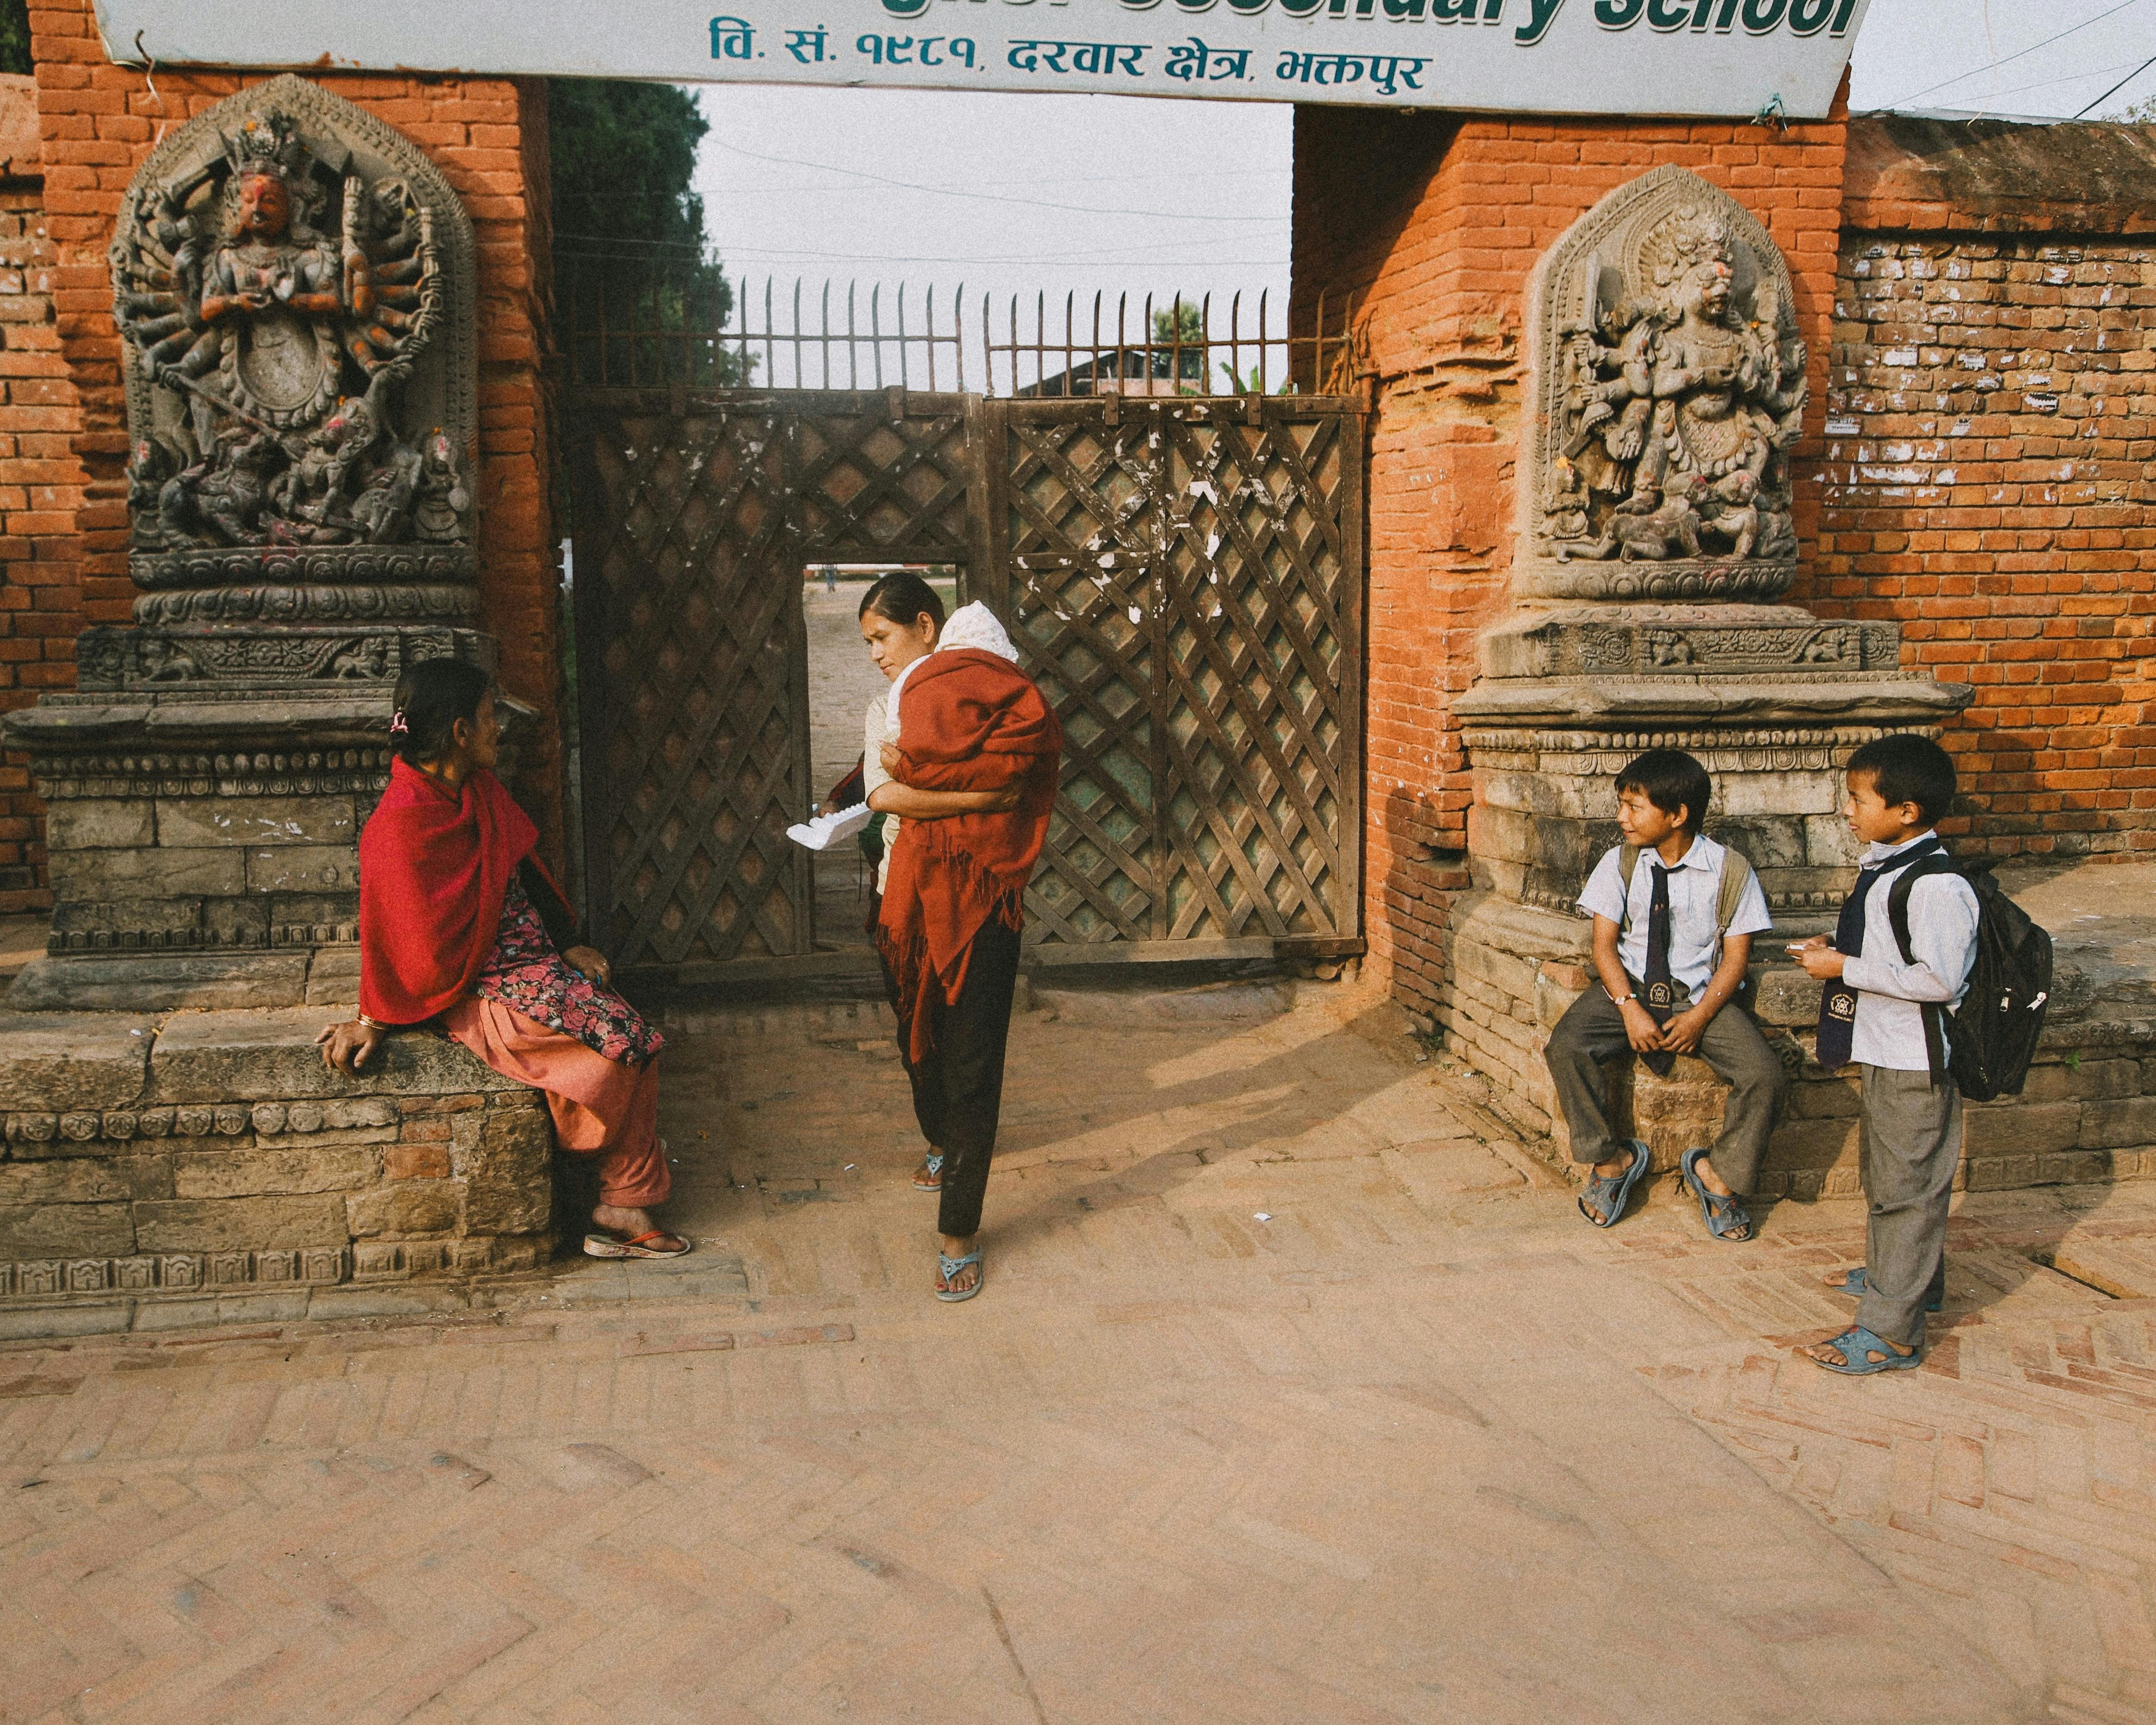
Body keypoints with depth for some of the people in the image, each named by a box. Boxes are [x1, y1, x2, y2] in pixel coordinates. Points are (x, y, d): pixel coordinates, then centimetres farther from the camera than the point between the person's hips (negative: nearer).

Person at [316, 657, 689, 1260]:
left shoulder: (478, 790, 9)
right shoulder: (405, 821, -19)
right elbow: (401, 933, -14)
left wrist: (566, 944, 11)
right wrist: (373, 1020, -7)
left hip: (532, 959, 9)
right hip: (481, 991, -9)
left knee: (638, 1040, -9)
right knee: (619, 1041, -20)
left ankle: (624, 1208, -6)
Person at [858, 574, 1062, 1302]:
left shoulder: (986, 692, -5)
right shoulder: (887, 705, 10)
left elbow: (1009, 785, -19)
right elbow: (883, 796, -5)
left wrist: (912, 780, -14)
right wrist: (969, 795, -15)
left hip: (978, 898, -5)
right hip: (908, 894, 6)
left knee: (970, 1058, -4)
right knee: (919, 1037, 21)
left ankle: (958, 1233, 1)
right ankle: (943, 1142, 52)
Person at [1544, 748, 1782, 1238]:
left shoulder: (1730, 870, -5)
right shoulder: (1621, 862, -1)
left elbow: (1736, 955, -3)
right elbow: (1604, 944, -3)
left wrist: (1700, 1015, -18)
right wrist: (1630, 1007, -18)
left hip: (1701, 995, -1)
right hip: (1629, 986, 1)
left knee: (1763, 1074, -23)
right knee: (1565, 1047, -26)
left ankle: (1718, 1172, 4)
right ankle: (1611, 1158, -5)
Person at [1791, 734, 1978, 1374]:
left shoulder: (1936, 885, -25)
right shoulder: (1882, 863, 5)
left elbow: (1940, 979, -29)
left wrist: (1847, 968, -24)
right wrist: (1835, 942, 2)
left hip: (1914, 1062, -10)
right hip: (1882, 1052, 10)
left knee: (1907, 1189, -1)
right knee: (1883, 1175, 25)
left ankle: (1889, 1333, 7)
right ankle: (1897, 1274, 45)